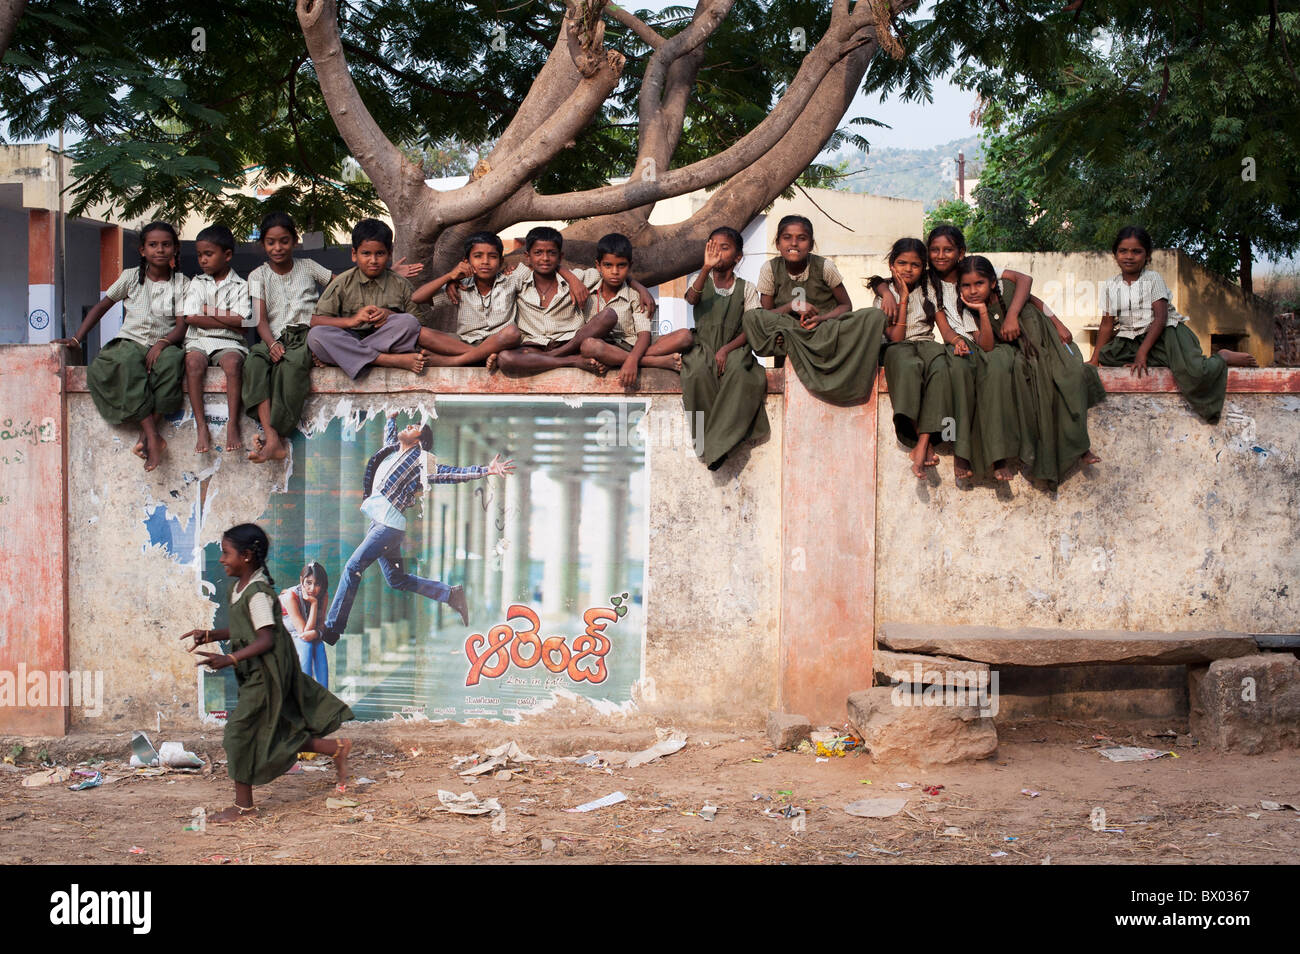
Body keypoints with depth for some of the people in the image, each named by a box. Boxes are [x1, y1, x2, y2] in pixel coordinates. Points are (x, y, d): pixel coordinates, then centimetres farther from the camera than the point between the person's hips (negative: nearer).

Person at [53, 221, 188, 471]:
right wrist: (77, 338, 1)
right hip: (129, 341, 0)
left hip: (162, 345, 0)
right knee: (128, 361, -38)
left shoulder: (180, 283, 6)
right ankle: (153, 436, -43)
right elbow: (102, 306, 11)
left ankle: (147, 431, -36)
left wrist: (162, 343, -23)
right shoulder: (131, 277, 8)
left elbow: (182, 325, -3)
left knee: (171, 359, -38)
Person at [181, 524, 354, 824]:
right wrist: (210, 636, 15)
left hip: (267, 676, -10)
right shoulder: (239, 588, 10)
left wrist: (229, 660, -34)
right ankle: (337, 748, 24)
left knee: (239, 733, -5)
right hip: (257, 675, 10)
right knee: (278, 736, 14)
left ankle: (243, 805, 4)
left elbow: (266, 639, -26)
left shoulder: (257, 594, -20)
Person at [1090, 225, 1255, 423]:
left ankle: (1223, 358, 3)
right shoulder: (1110, 287, 9)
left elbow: (1160, 318, -10)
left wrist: (1142, 352, -20)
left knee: (1195, 374, -31)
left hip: (1166, 332, -6)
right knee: (1107, 354, -24)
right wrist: (1095, 359, -2)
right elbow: (1107, 324, 10)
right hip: (1132, 338, 6)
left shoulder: (1153, 279, -2)